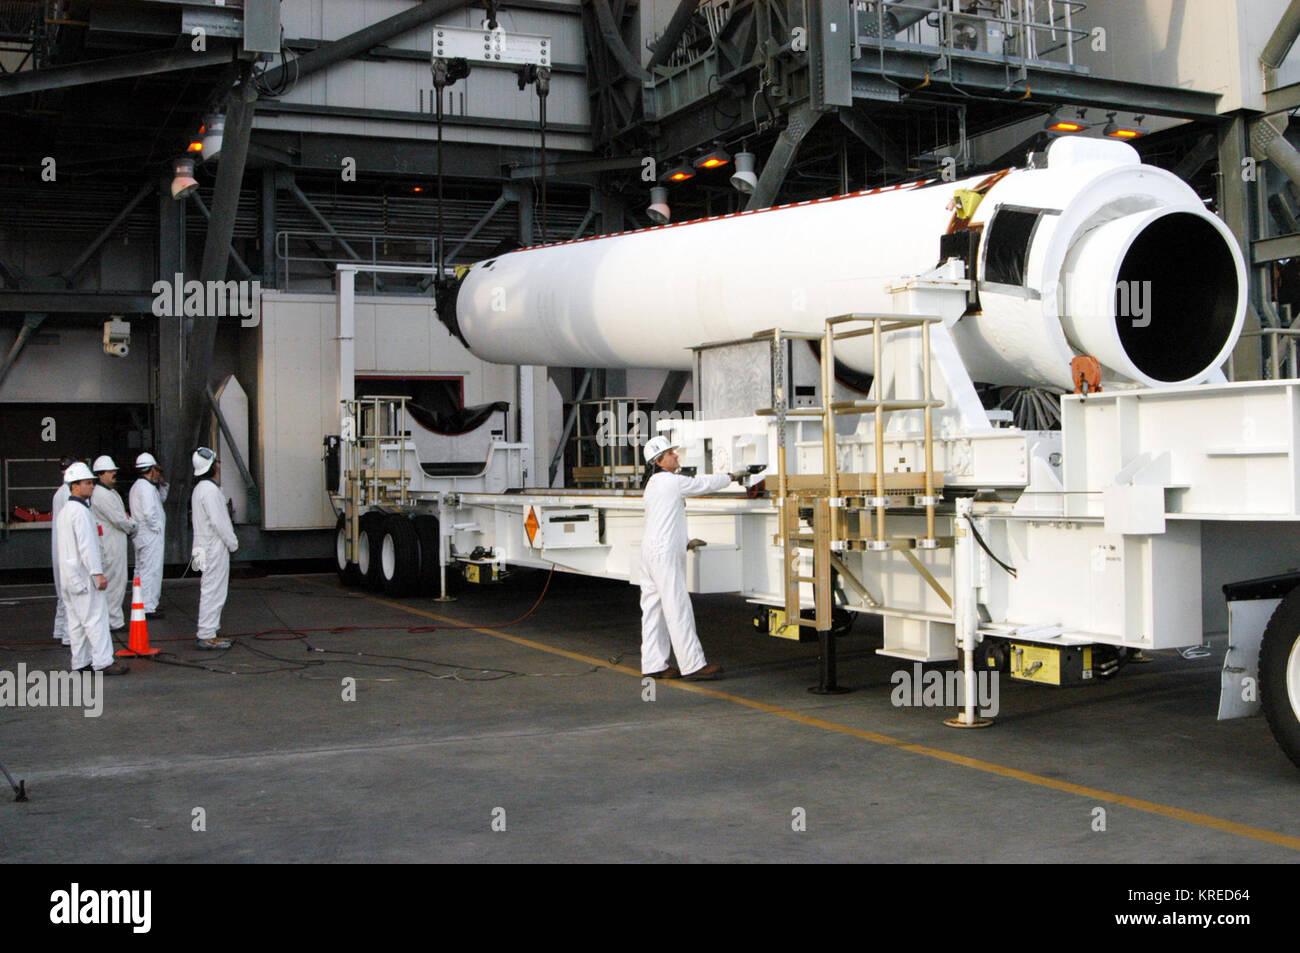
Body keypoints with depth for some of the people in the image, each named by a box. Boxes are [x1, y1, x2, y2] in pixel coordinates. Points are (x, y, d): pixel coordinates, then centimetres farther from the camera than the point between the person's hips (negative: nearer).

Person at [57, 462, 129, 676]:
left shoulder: (65, 511, 16)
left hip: (69, 574, 10)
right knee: (95, 616, -8)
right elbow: (87, 546, -21)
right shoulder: (80, 511, -16)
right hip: (83, 574, -10)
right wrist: (98, 573, -22)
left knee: (76, 618, 12)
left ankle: (79, 661, 16)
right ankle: (103, 661, -9)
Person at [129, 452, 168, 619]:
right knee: (151, 570, -8)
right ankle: (148, 608, -7)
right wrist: (157, 527, -16)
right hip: (151, 536, -11)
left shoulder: (137, 485, 15)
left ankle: (143, 605, 25)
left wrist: (162, 484, 13)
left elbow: (161, 499, 26)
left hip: (142, 536, 11)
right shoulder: (146, 487, -17)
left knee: (142, 570, 16)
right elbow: (149, 511, -28)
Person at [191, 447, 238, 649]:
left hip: (206, 546, 11)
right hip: (214, 547, -11)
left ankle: (208, 633, 20)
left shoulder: (201, 488, 16)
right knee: (213, 591, -7)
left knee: (212, 591, 15)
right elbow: (218, 521, -20)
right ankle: (207, 636, -5)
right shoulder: (209, 490, -17)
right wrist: (233, 543, -10)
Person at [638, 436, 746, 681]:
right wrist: (732, 477, 15)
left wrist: (684, 542, 30)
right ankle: (692, 664, -6)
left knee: (653, 609, 9)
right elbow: (705, 484, -2)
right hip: (665, 553, -10)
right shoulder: (672, 481, -11)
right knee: (677, 608, -8)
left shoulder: (652, 484, 17)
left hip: (651, 550, 10)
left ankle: (653, 664, 11)